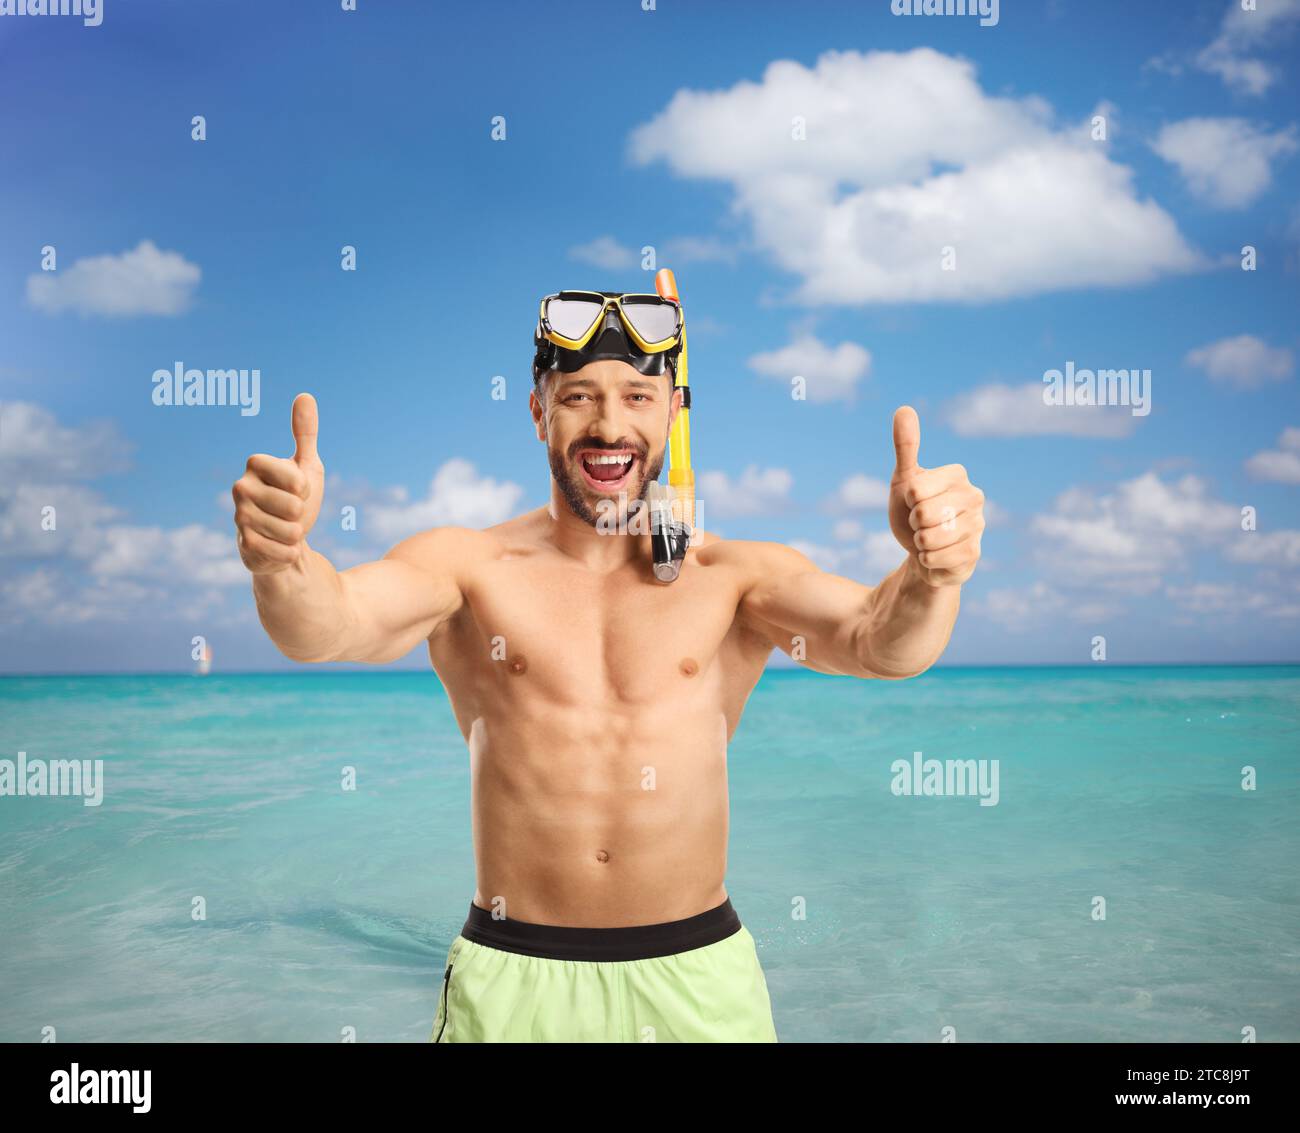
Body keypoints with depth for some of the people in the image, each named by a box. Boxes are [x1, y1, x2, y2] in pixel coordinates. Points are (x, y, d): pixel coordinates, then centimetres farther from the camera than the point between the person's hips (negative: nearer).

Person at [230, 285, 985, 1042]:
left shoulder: (737, 577, -2)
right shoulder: (468, 565, -3)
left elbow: (879, 642, -16)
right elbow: (329, 624, -18)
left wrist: (930, 578, -39)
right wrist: (281, 560, -42)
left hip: (697, 980, 1)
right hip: (512, 980, 0)